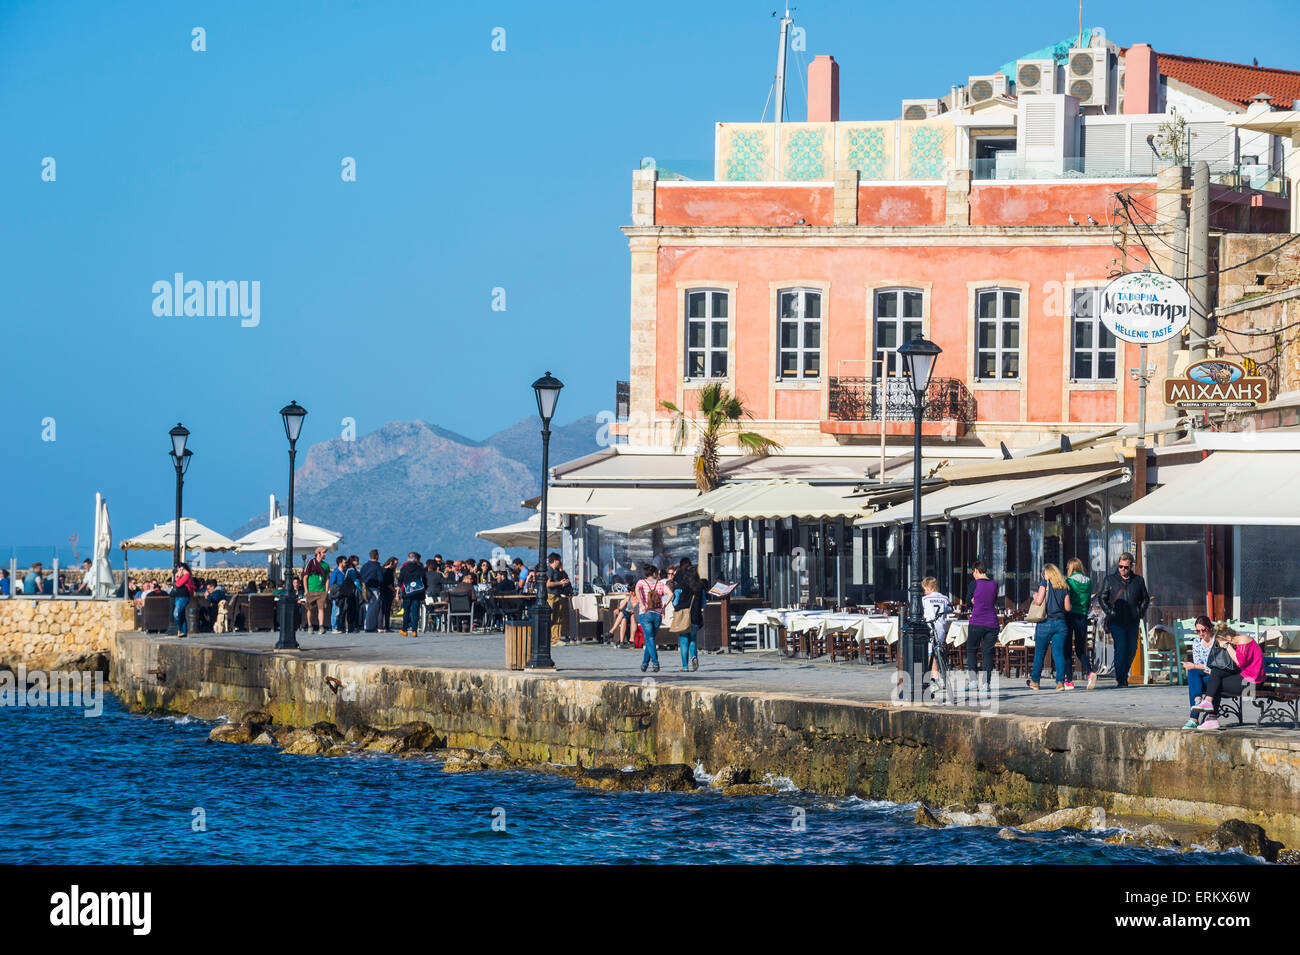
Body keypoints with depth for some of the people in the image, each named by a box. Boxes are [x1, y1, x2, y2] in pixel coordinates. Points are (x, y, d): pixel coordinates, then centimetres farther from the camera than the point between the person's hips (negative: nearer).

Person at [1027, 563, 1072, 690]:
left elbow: (1038, 601, -12)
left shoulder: (1045, 582, -4)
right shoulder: (1064, 587, 7)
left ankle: (1034, 681, 18)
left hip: (1045, 622, -3)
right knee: (1059, 653, 2)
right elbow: (1068, 608, 6)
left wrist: (1035, 596, 9)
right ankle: (1060, 681, -8)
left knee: (1039, 653, 9)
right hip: (1061, 622, 3)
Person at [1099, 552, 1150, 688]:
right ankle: (1120, 679, -13)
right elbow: (1102, 598, 6)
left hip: (1133, 622, 3)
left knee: (1132, 650, 5)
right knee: (1121, 648, -15)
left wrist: (1141, 611, 2)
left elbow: (1145, 598, 19)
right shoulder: (1110, 580, 5)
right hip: (1116, 621, -3)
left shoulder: (1138, 580, 10)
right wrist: (1109, 612, -9)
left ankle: (1124, 676, 22)